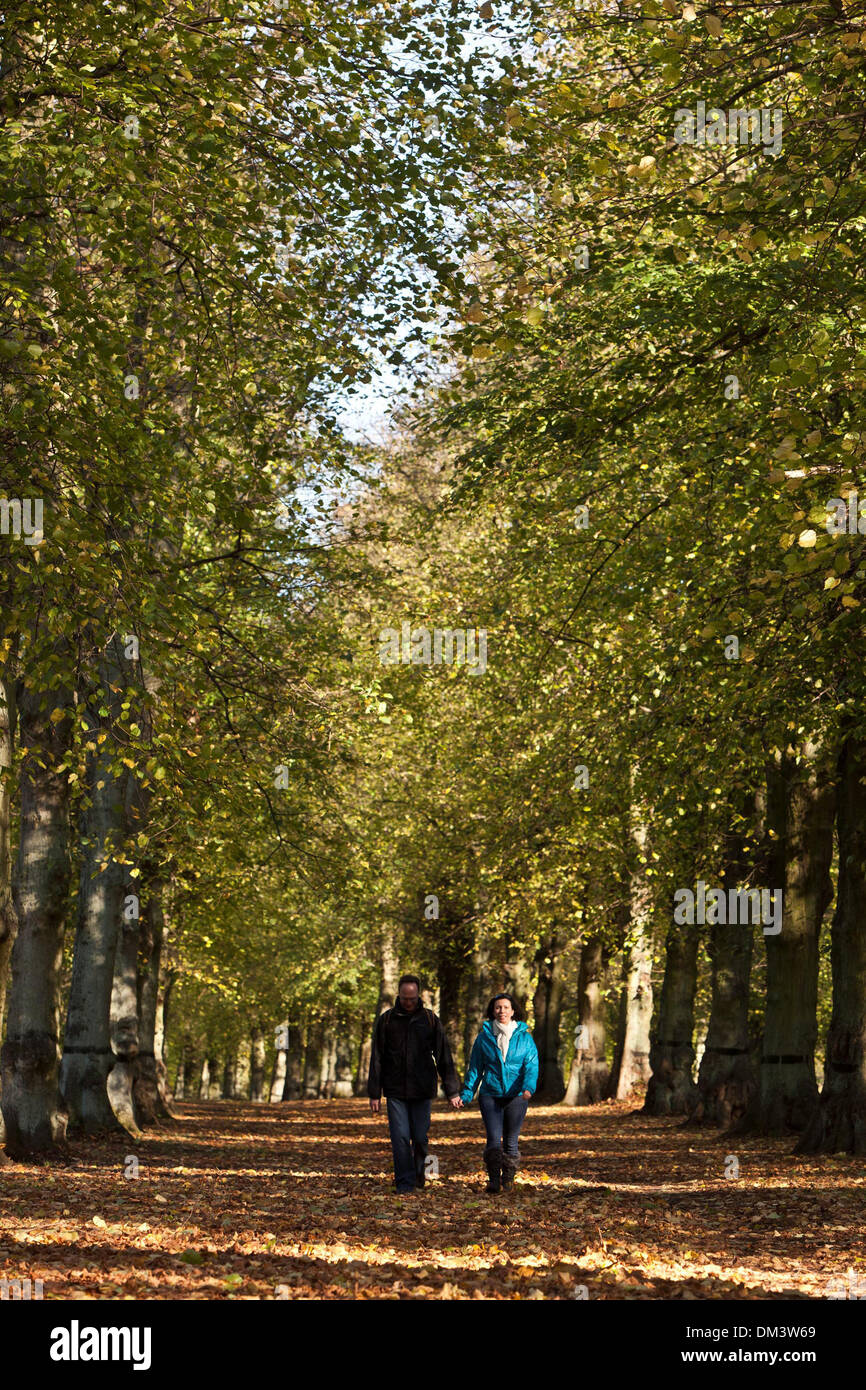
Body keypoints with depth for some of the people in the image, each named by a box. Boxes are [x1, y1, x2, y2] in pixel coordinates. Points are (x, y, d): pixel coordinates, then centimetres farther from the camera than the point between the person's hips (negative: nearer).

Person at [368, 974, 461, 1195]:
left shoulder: (430, 1019, 3)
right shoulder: (386, 1020, 3)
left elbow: (444, 1057, 3)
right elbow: (377, 1059, 5)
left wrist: (452, 1091, -1)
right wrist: (374, 1094, 0)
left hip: (422, 1090, 0)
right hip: (395, 1091, 0)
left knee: (420, 1137, 2)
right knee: (400, 1138, -6)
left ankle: (419, 1170, 30)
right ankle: (405, 1183, 1)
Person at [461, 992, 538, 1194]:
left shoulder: (524, 1037, 5)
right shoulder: (484, 1037, 7)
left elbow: (532, 1065, -4)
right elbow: (475, 1068, 11)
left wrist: (528, 1087, -22)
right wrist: (467, 1094, 5)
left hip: (516, 1096, 0)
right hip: (490, 1095, 0)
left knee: (511, 1140, 4)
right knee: (494, 1138, -11)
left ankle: (508, 1178, 18)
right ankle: (494, 1179, -8)